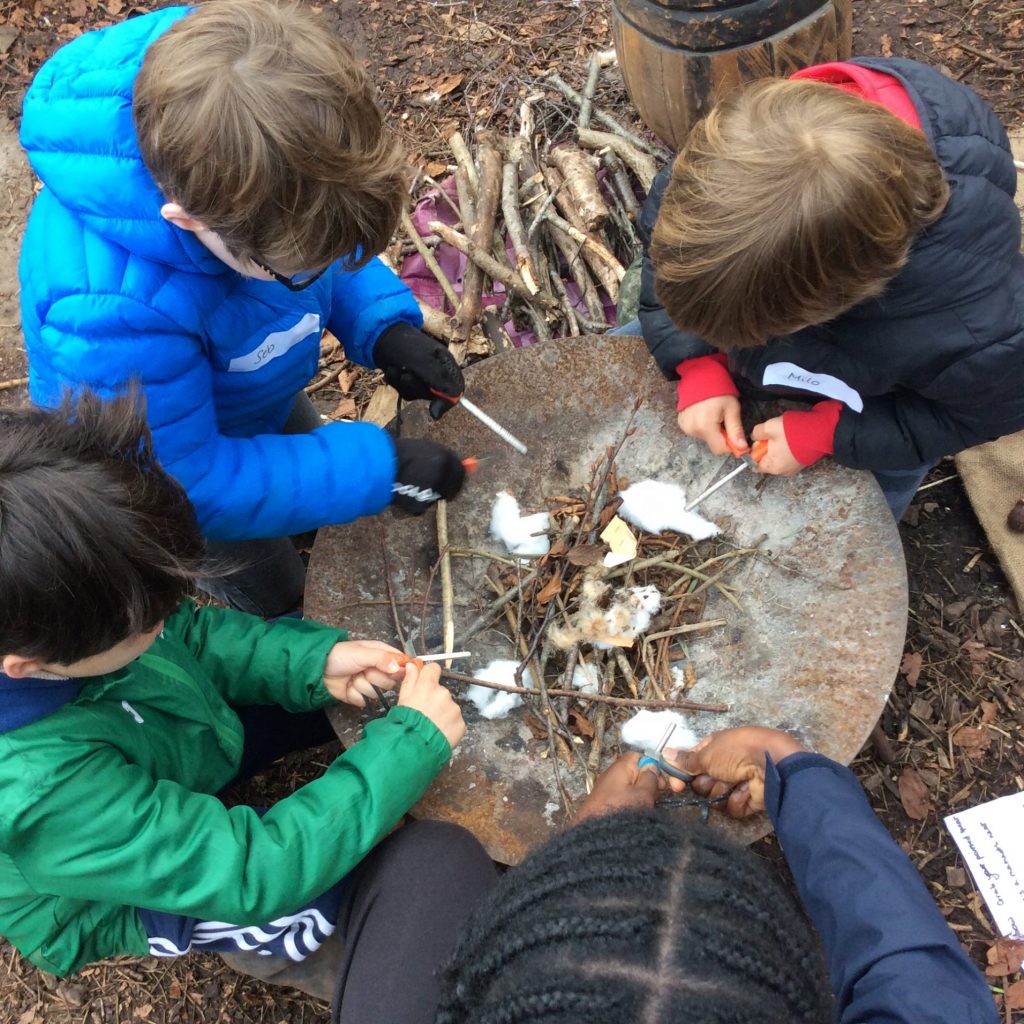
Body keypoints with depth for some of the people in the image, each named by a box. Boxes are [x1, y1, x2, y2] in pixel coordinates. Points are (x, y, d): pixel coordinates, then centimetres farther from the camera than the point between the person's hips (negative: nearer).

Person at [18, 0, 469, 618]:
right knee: (271, 591, 19)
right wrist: (376, 469, -34)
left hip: (256, 389, 6)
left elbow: (335, 238, -5)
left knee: (309, 525, 30)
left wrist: (383, 325, -23)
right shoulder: (110, 309, -48)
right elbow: (186, 484, -35)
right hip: (181, 444, -5)